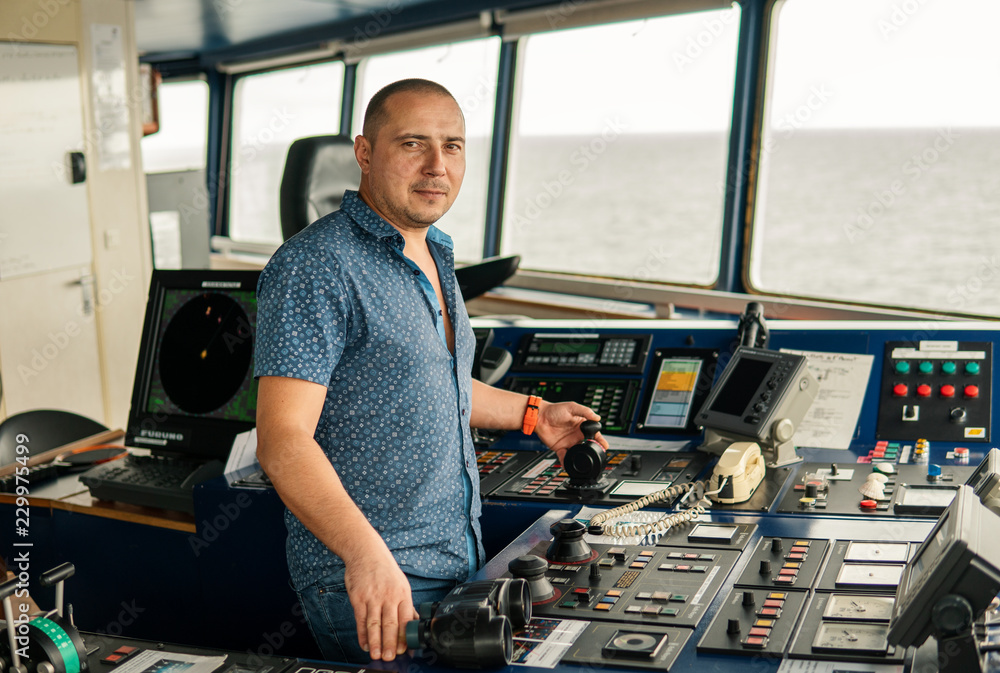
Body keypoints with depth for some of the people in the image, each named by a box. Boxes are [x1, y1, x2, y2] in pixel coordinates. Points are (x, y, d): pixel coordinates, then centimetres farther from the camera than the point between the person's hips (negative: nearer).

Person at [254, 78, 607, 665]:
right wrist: (366, 553, -37)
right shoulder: (316, 267, -17)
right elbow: (283, 440, -25)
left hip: (463, 562, 8)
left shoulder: (434, 255, 12)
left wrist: (532, 415, 25)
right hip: (369, 579, -8)